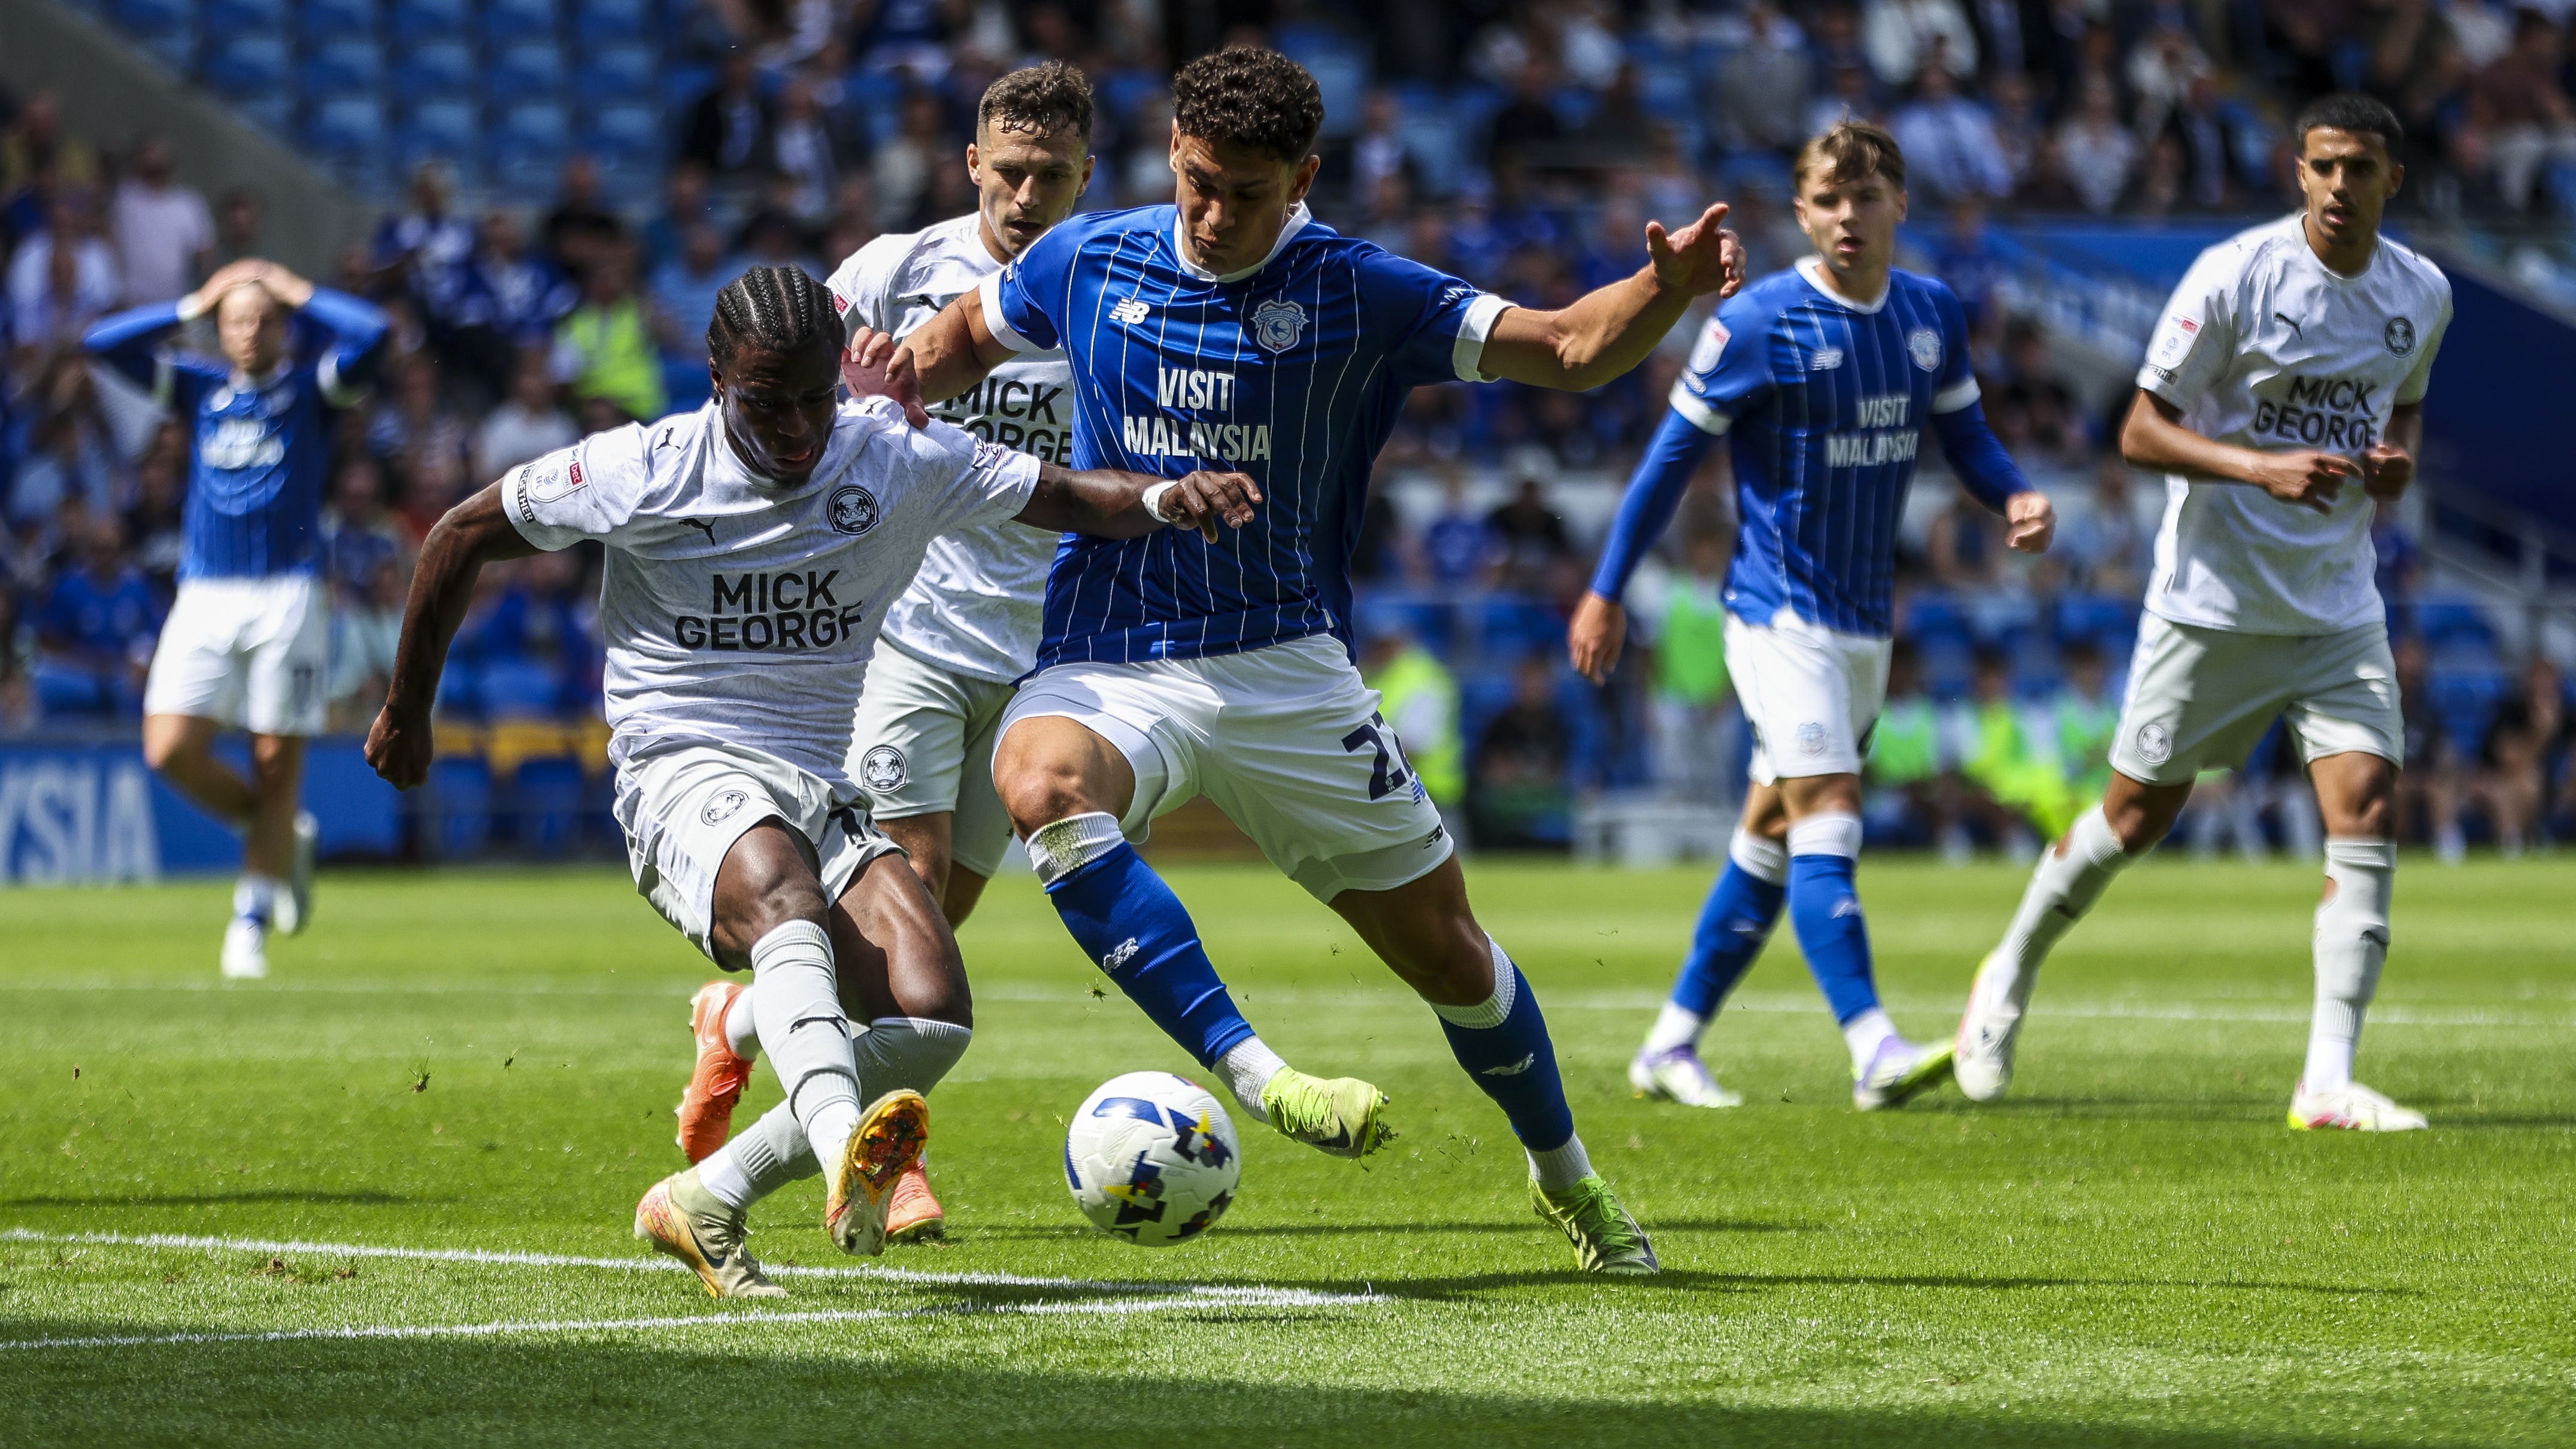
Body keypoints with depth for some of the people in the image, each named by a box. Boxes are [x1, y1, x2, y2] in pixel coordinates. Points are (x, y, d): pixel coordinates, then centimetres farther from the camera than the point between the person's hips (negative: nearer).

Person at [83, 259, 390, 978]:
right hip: (204, 596, 3)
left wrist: (299, 295, 1)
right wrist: (193, 305, 7)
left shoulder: (312, 389, 6)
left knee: (277, 760, -4)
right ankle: (281, 837, 12)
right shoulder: (200, 387, 14)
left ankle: (252, 919, 7)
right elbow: (103, 342, 7)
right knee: (171, 749, -12)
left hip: (288, 597, -3)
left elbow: (370, 333, -12)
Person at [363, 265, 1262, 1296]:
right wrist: (407, 712, 16)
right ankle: (847, 1153, -65)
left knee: (933, 1012, -20)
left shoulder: (899, 461, 3)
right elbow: (461, 538, 8)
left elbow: (1068, 496, 5)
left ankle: (705, 1203, -10)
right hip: (684, 777, -4)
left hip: (825, 792, 5)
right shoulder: (643, 474, -4)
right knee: (787, 897, -39)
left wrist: (1163, 499, -18)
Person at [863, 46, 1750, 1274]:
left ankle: (1565, 1178, 32)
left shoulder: (1357, 295, -4)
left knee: (1445, 950, 3)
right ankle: (1252, 1076, -42)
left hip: (1289, 671, 0)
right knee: (1042, 786, -37)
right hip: (1112, 661, 0)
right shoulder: (1089, 262, 1)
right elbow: (970, 339, 20)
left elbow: (1568, 350, -4)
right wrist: (899, 369, -2)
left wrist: (1667, 287, -23)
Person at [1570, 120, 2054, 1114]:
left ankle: (1671, 1046, 21)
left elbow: (1966, 438, 13)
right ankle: (1875, 1053, -27)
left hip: (1867, 618, 7)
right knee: (1826, 812, -18)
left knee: (1775, 829, 11)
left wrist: (2015, 499, -10)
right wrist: (1607, 593, -1)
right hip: (1779, 611, -7)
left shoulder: (1933, 317, 5)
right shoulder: (1759, 323, -11)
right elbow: (1675, 453, -4)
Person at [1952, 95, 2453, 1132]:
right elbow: (2141, 432, -12)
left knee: (2367, 812, -12)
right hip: (2212, 601, -4)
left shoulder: (2422, 295, 3)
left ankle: (2328, 1083, -12)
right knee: (2139, 814, 7)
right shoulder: (2235, 276, -14)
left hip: (2338, 608, 4)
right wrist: (2264, 468, -26)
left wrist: (2399, 458, 0)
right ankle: (2011, 977, 33)